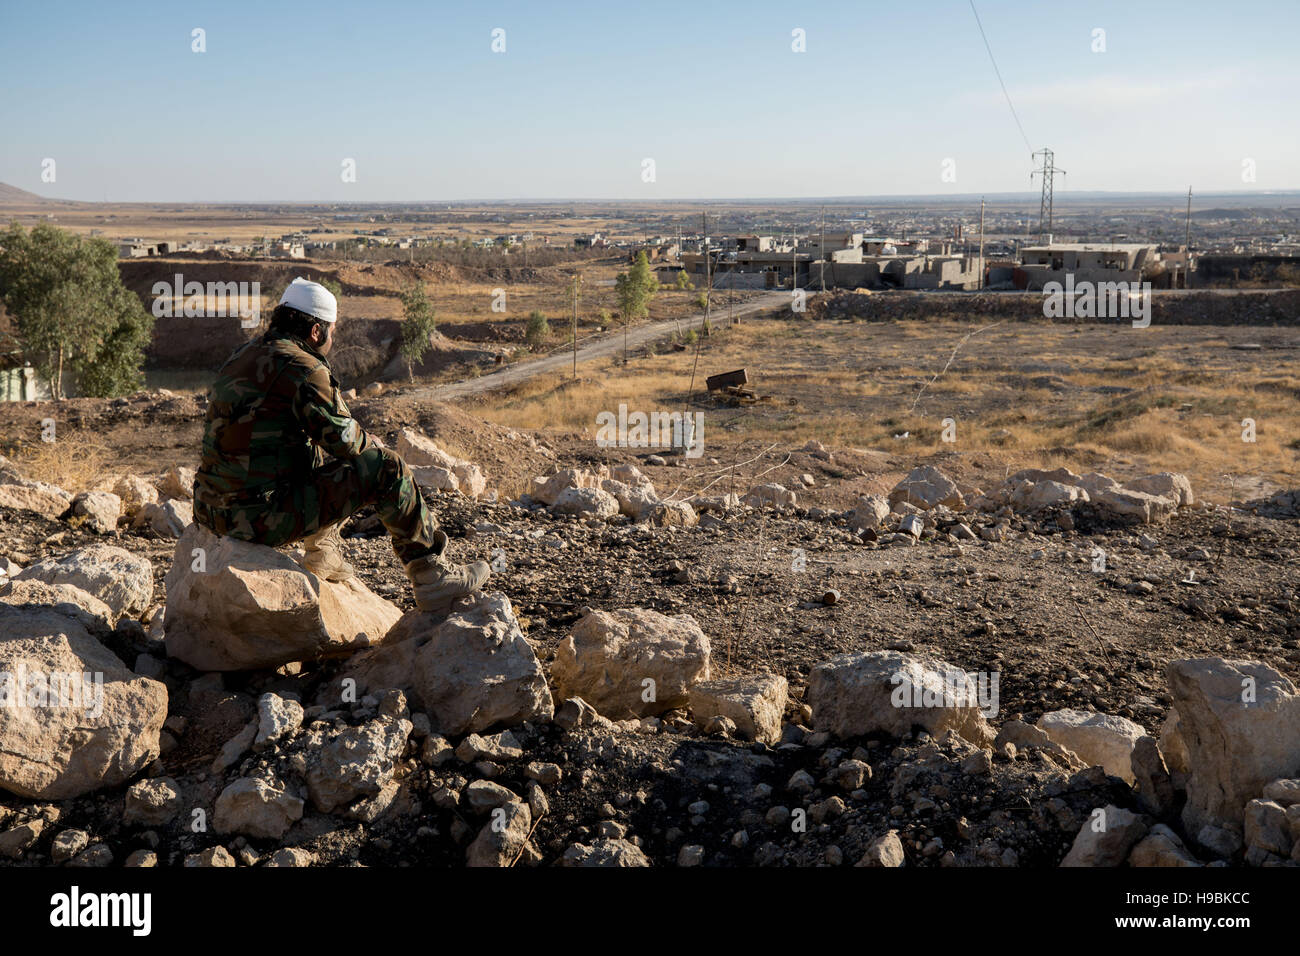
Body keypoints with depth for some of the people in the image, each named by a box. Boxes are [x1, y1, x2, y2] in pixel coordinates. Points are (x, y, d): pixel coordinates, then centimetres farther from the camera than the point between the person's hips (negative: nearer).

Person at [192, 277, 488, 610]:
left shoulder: (243, 355, 15)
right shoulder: (304, 369, -13)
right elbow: (345, 440, -11)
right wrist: (370, 443, 14)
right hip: (264, 516, -9)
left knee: (319, 456, 32)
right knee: (387, 468, -5)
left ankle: (322, 556, 33)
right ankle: (432, 577, 2)